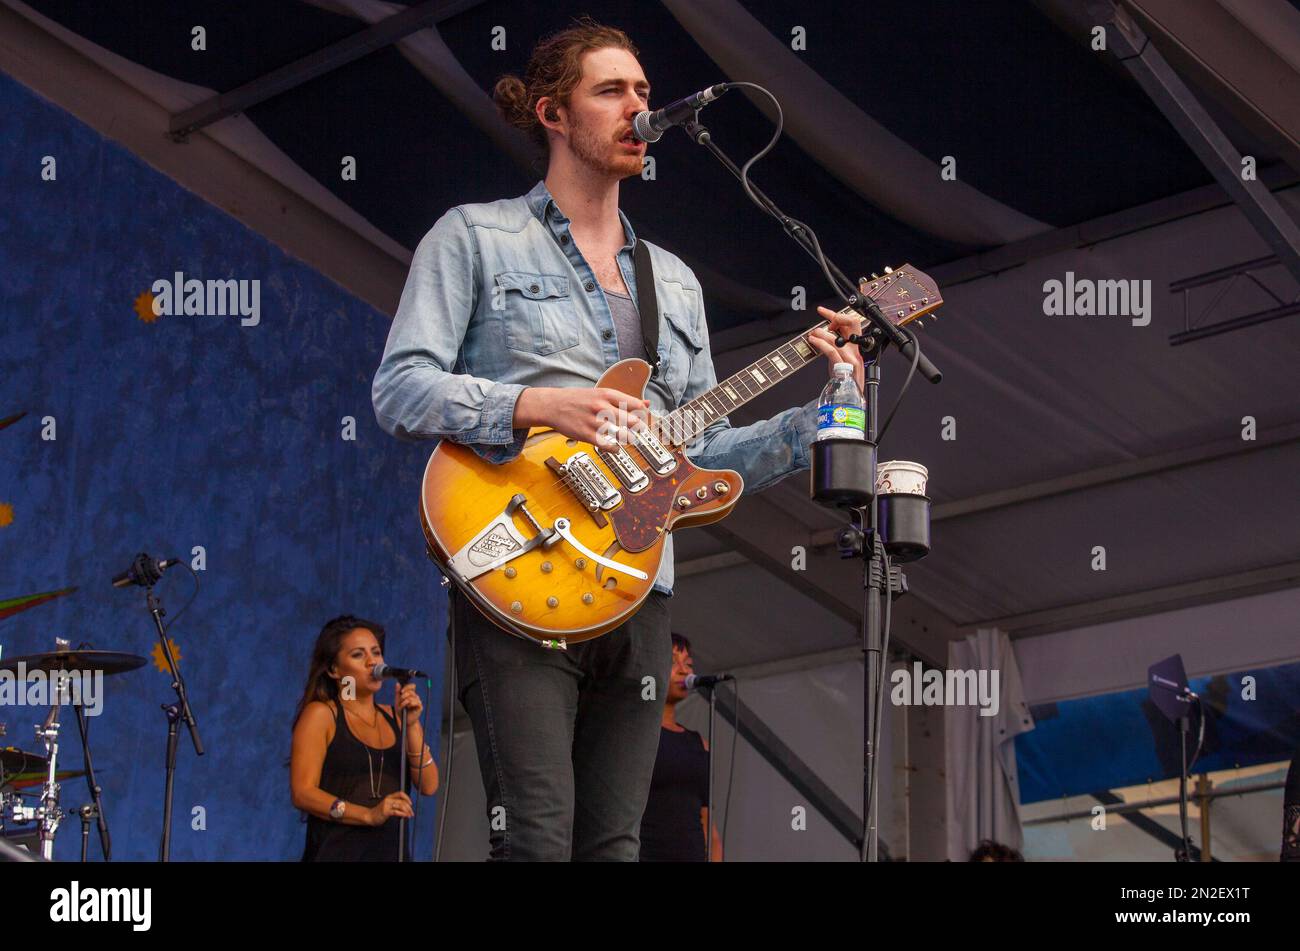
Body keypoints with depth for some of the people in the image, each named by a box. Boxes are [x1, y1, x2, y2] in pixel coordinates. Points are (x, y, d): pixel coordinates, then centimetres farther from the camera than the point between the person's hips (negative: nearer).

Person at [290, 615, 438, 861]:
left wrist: (412, 724, -9)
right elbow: (303, 792, -11)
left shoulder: (392, 716, 10)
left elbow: (428, 785, 2)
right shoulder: (321, 714, -2)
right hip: (337, 852, -4)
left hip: (391, 851, 4)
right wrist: (369, 815, -21)